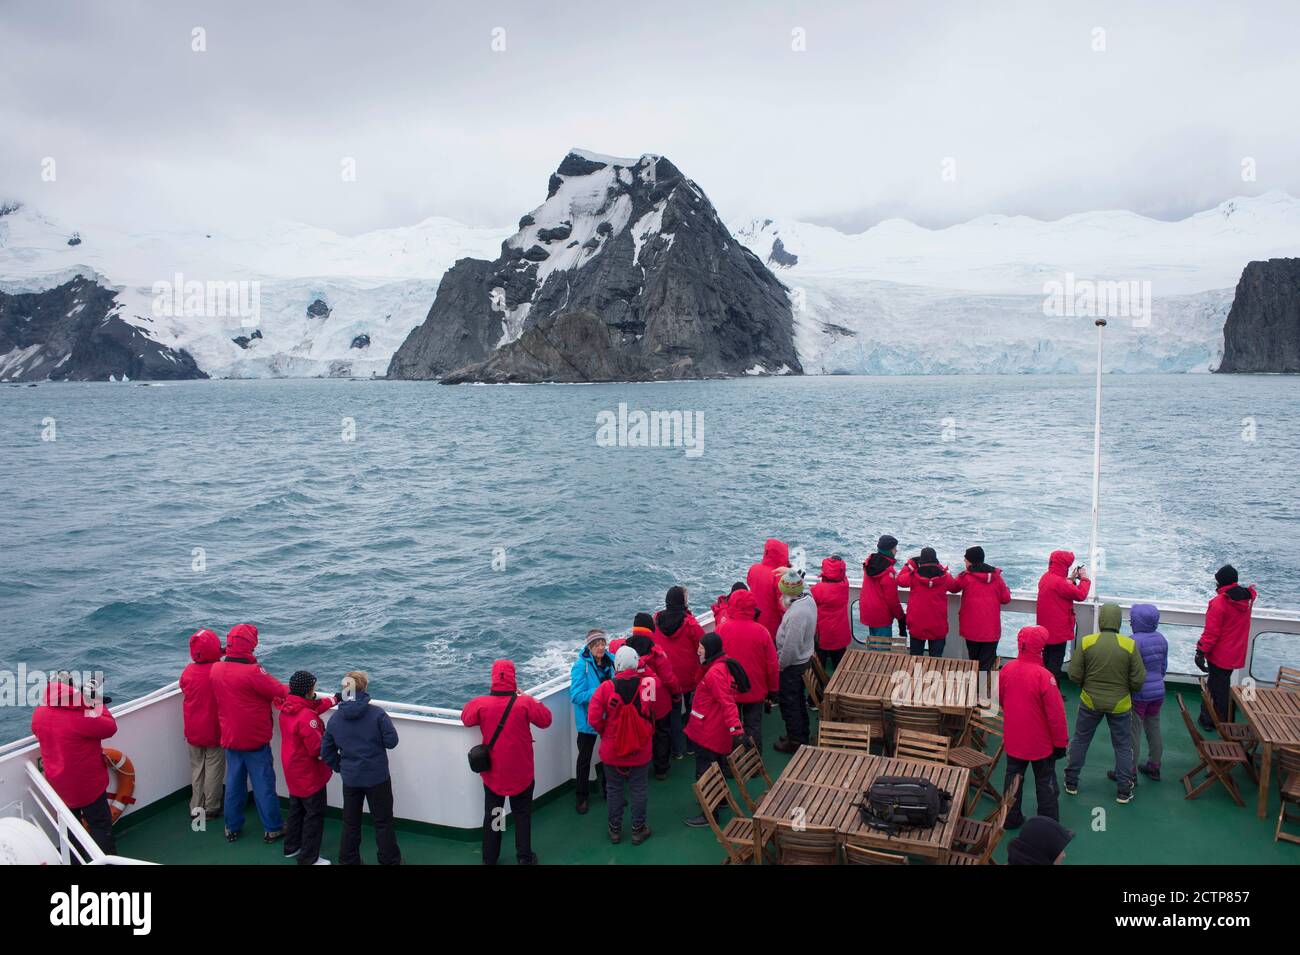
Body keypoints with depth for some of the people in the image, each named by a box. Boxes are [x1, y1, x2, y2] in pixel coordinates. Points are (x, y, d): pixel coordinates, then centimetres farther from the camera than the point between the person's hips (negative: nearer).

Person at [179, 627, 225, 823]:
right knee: (214, 769, 9)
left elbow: (185, 692, 5)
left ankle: (196, 807, 24)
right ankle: (211, 808, 16)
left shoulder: (187, 671, -8)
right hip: (214, 732, -4)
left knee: (196, 768, 18)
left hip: (193, 732, 4)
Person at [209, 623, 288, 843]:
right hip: (255, 741, -6)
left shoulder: (216, 669, -5)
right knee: (263, 784, 6)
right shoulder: (253, 672, -25)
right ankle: (272, 829, 15)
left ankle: (232, 828, 27)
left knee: (234, 783, 17)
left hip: (230, 739, 6)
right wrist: (291, 689, -1)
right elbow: (281, 692, -18)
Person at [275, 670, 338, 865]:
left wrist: (334, 699, 18)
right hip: (309, 775, -9)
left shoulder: (286, 708, -3)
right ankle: (309, 859, 10)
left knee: (296, 809, 25)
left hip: (293, 772, 9)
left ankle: (292, 847, 38)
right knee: (314, 815, 3)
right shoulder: (307, 716, -31)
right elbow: (318, 749, -29)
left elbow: (315, 706, 13)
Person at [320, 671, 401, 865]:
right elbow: (391, 742, -13)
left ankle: (348, 861, 29)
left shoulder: (335, 719, -3)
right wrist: (387, 722, 4)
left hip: (350, 779, 4)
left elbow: (326, 751, 3)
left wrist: (340, 767, 16)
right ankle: (390, 860, 19)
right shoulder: (377, 713, -17)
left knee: (350, 823, 18)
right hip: (377, 777, -4)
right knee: (383, 822, 10)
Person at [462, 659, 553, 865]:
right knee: (522, 814, 15)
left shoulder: (481, 703, -15)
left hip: (493, 773, 1)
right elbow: (545, 720, -5)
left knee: (492, 815, 18)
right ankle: (524, 857, 21)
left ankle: (489, 858, 26)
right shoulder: (524, 703, -19)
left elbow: (466, 718, 5)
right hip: (521, 772, -1)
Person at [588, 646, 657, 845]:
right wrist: (642, 669, 6)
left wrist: (605, 731, 0)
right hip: (640, 751, 0)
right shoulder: (647, 683, -16)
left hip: (612, 750, 0)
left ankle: (615, 830, 30)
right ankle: (638, 830, 28)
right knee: (639, 789, 16)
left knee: (614, 789, 17)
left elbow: (594, 719, -17)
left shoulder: (606, 688, -19)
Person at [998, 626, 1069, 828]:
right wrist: (1060, 742, -6)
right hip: (1040, 742, -4)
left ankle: (1011, 818, 29)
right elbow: (1056, 713, -19)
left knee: (1013, 777, 19)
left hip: (1013, 739, 4)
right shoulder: (1043, 676, -26)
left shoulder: (1006, 669, -9)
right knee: (1045, 782, 13)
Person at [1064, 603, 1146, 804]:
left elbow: (1074, 675, -10)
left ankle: (1071, 782, 28)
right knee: (1123, 746, 17)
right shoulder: (1130, 645, -16)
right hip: (1120, 704, -1)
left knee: (1080, 740, 18)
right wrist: (1127, 688, 10)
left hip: (1090, 701, 1)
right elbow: (1138, 680, -12)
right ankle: (1124, 791, 23)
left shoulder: (1086, 642, -15)